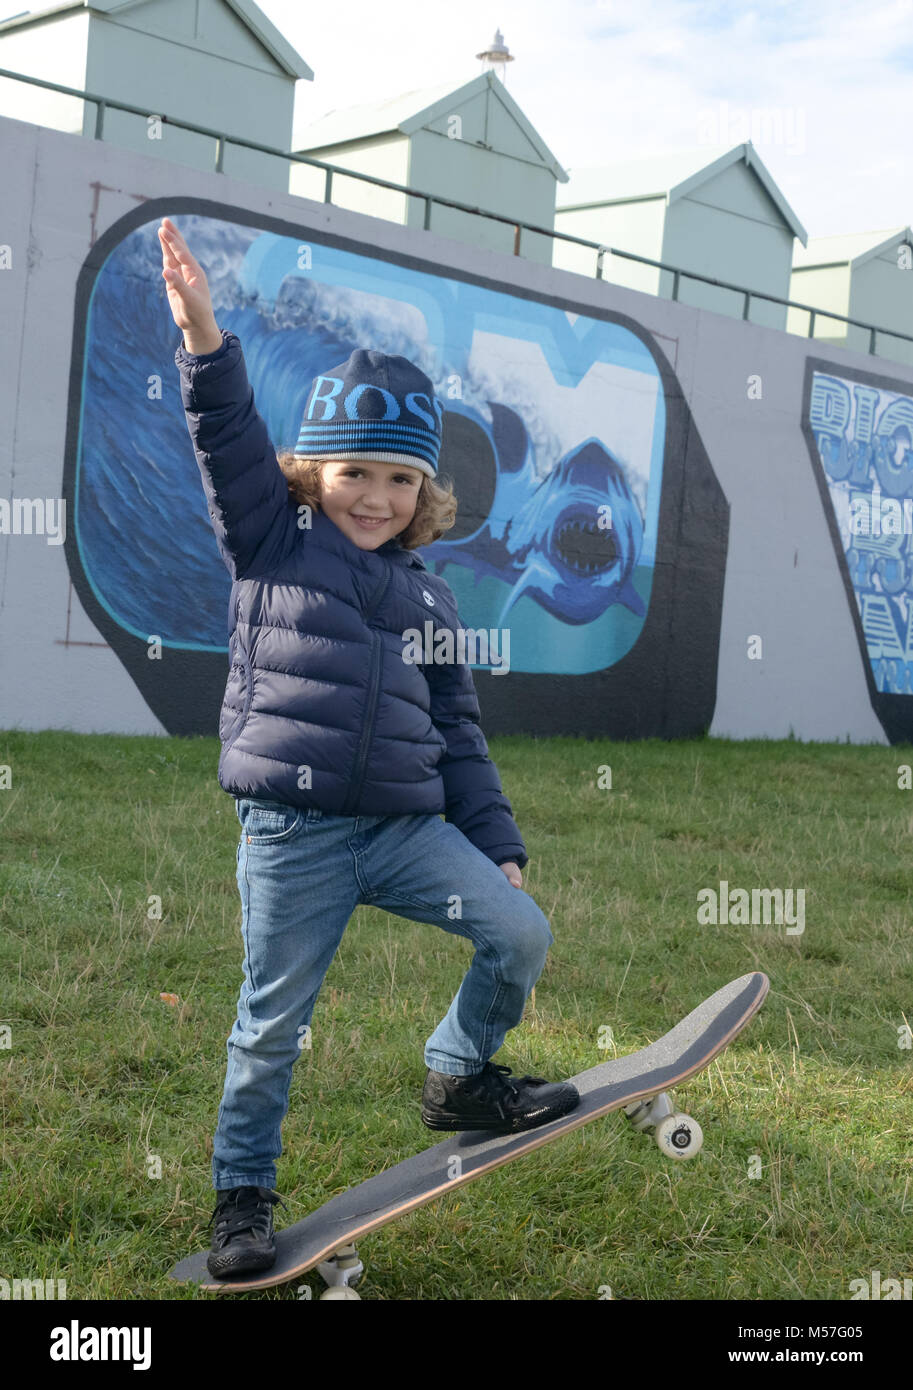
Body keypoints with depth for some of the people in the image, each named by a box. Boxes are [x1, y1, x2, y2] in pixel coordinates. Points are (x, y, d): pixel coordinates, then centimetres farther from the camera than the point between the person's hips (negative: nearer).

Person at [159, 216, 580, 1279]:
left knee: (522, 933, -6)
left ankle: (460, 1075, 20)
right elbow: (230, 445, -12)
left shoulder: (428, 596, 15)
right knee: (272, 1023, 3)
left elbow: (457, 731, 17)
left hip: (409, 826, 4)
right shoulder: (271, 539, 5)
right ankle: (242, 1194, 24)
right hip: (292, 835, -4)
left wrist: (497, 846, 13)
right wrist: (203, 336, -28)